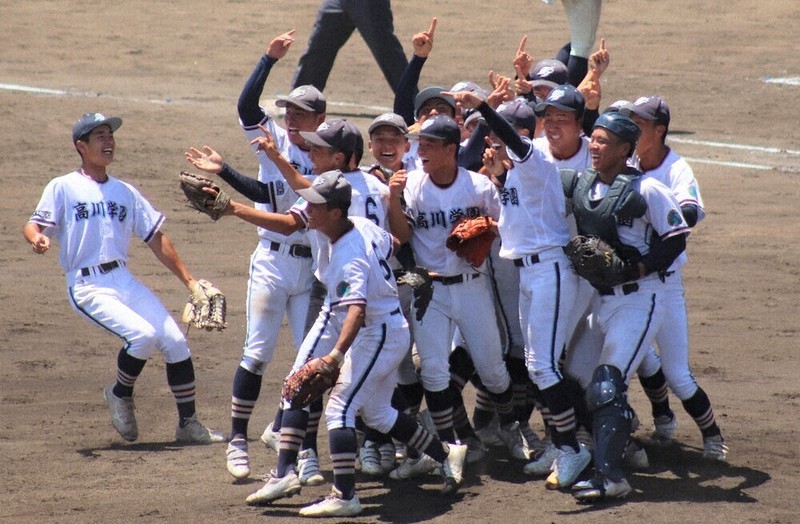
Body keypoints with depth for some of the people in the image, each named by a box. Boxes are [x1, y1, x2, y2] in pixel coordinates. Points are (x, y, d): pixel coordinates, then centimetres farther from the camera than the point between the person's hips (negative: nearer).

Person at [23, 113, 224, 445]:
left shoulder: (125, 192, 17)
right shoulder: (63, 187, 2)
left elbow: (156, 239, 19)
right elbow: (35, 225, -6)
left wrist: (188, 280, 15)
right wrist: (37, 239, -31)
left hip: (125, 280, 6)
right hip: (87, 287, -6)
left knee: (175, 341, -5)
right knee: (143, 334, -26)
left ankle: (188, 424, 7)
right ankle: (121, 395, 1)